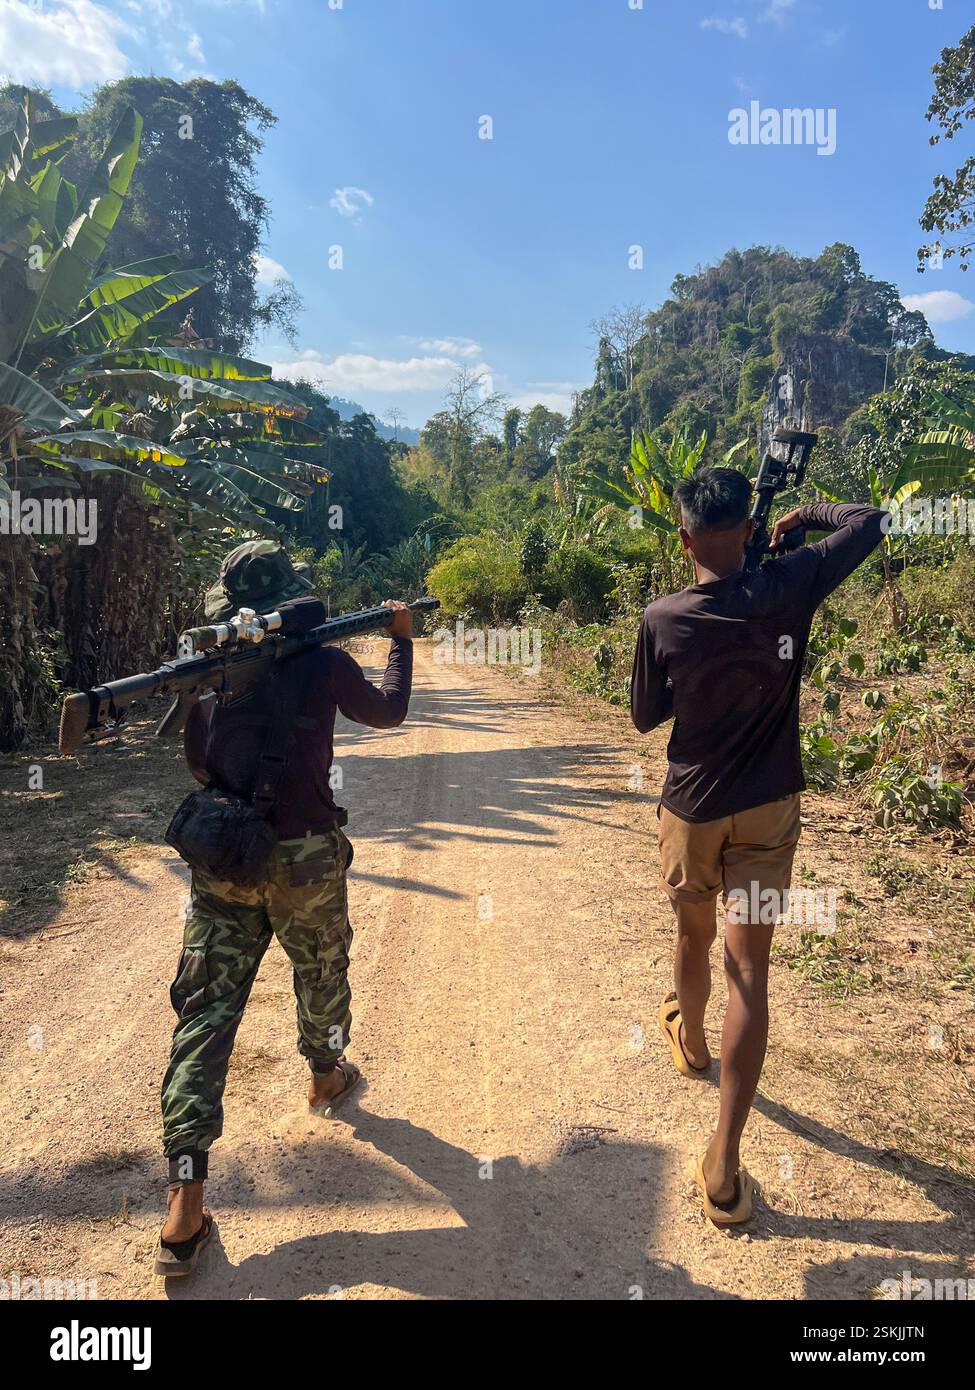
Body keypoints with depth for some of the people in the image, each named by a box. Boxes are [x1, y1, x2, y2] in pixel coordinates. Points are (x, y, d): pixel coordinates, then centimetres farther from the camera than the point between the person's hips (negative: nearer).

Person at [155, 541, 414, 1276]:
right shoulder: (322, 662, -8)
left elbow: (198, 763, 12)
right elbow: (388, 711, 10)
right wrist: (401, 639, 23)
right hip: (303, 859, -2)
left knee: (206, 1010, 4)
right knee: (322, 973, 24)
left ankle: (186, 1201, 2)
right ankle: (328, 1076, 50)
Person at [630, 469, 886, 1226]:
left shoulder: (663, 621, -15)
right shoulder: (789, 588, -13)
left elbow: (645, 718, -1)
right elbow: (870, 522, 3)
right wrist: (807, 514, 17)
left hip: (693, 809, 0)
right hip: (770, 808, 1)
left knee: (695, 938, 24)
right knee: (750, 969, 2)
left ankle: (691, 1038, 53)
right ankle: (724, 1164, 2)